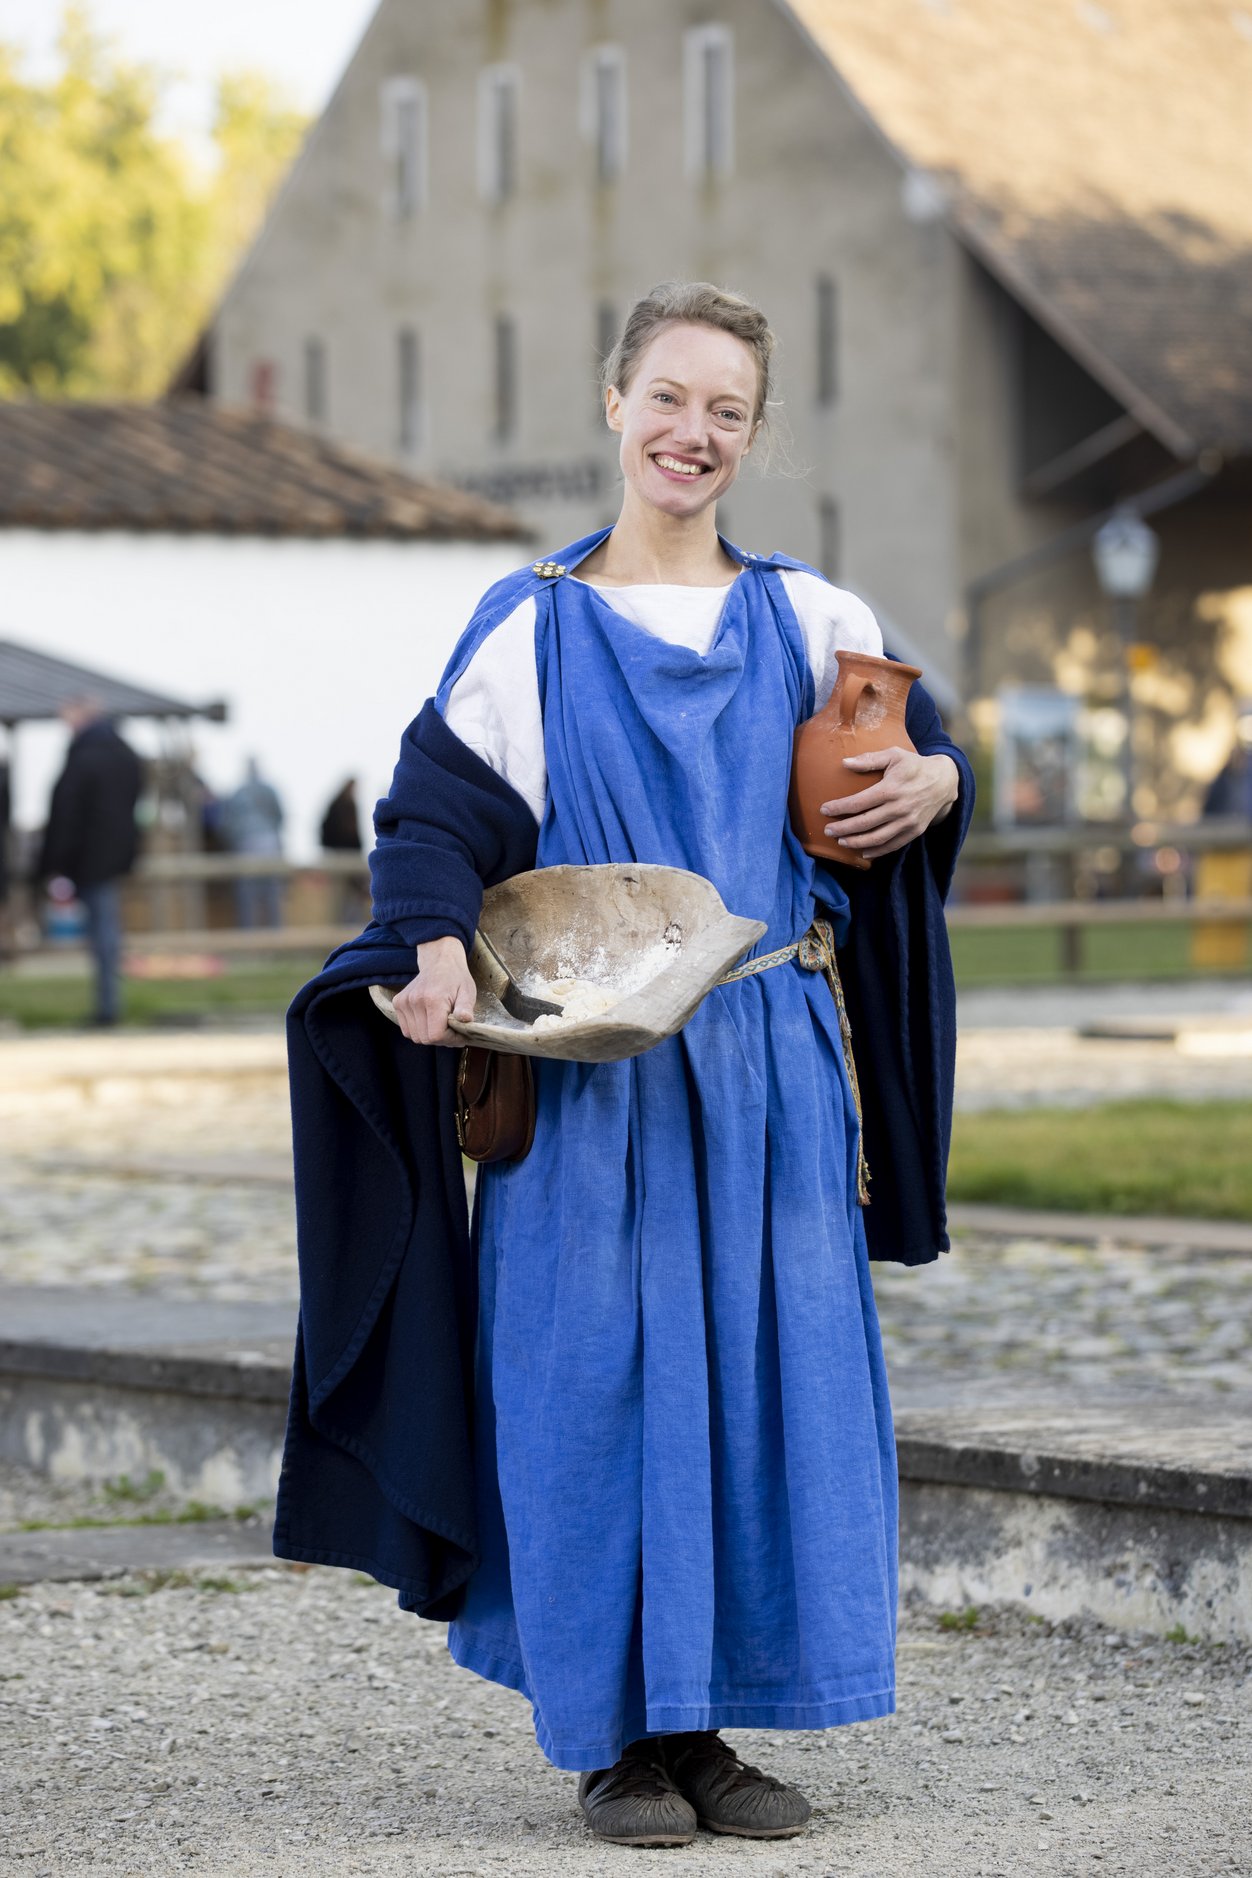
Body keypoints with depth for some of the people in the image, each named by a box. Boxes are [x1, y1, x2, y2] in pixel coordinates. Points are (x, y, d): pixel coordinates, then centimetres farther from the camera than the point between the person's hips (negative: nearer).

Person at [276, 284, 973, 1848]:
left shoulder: (808, 623, 9)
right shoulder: (532, 629, 2)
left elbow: (916, 747, 20)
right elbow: (436, 813, -3)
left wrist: (934, 785, -4)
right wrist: (435, 949, -22)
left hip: (772, 1073, 3)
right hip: (596, 1084, -2)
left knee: (769, 1379, 2)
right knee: (603, 1382, -3)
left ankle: (713, 1720, 12)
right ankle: (619, 1734, 7)